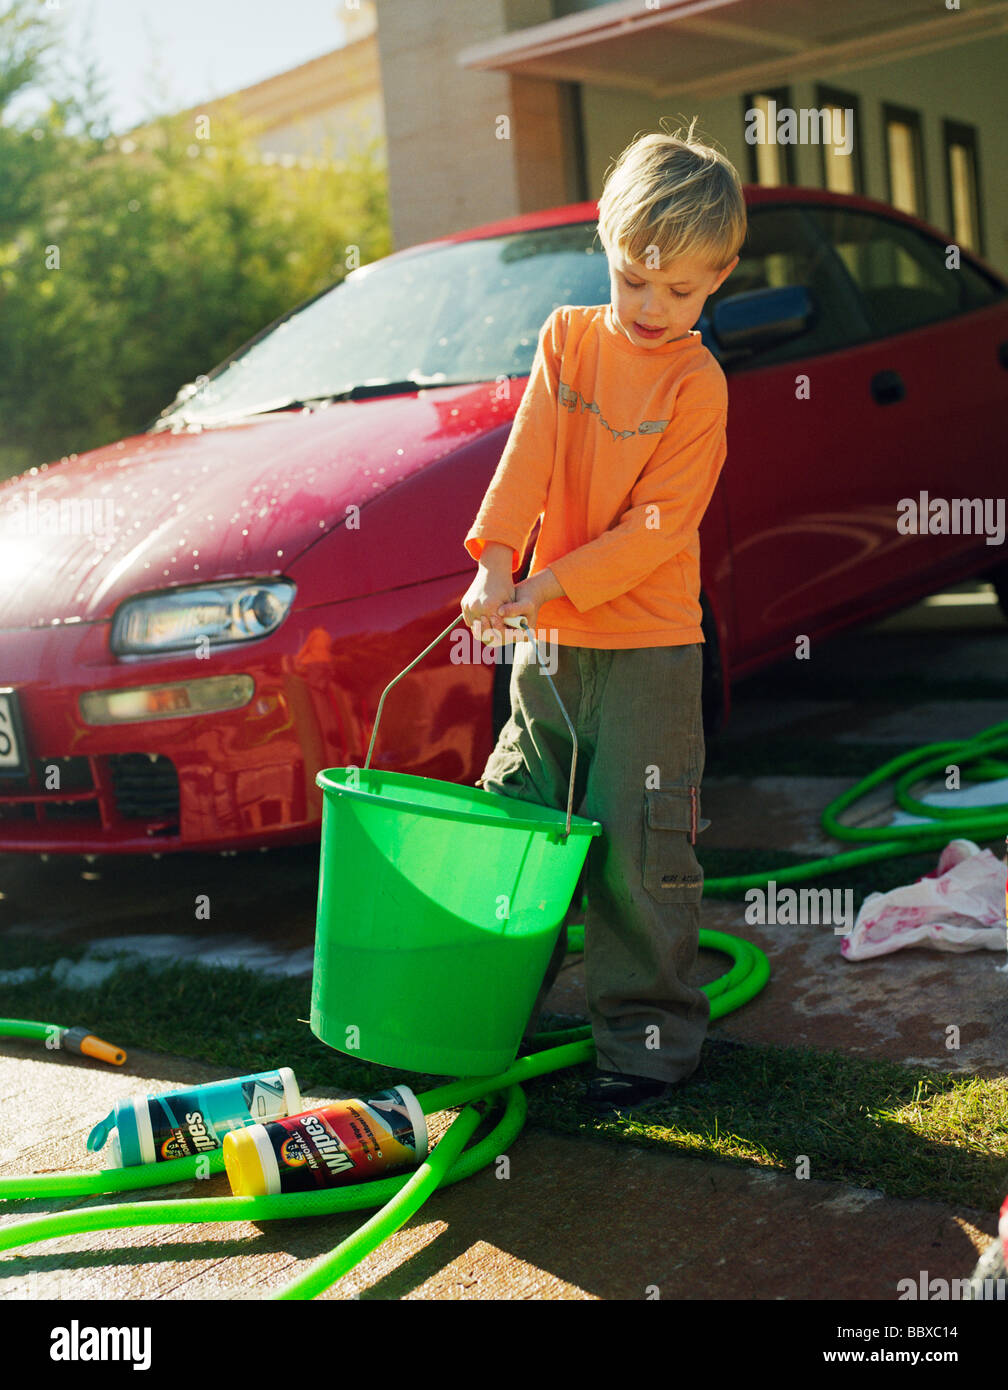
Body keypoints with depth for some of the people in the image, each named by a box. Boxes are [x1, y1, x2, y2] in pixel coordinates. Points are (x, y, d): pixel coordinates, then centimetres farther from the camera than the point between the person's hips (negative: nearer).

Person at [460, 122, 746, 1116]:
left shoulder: (696, 384, -6)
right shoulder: (567, 337, 6)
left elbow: (658, 526, -12)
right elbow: (529, 459, -3)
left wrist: (553, 584, -20)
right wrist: (496, 562, -18)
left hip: (647, 648, -4)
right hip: (547, 643, 5)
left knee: (638, 851, -3)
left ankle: (648, 1039, 11)